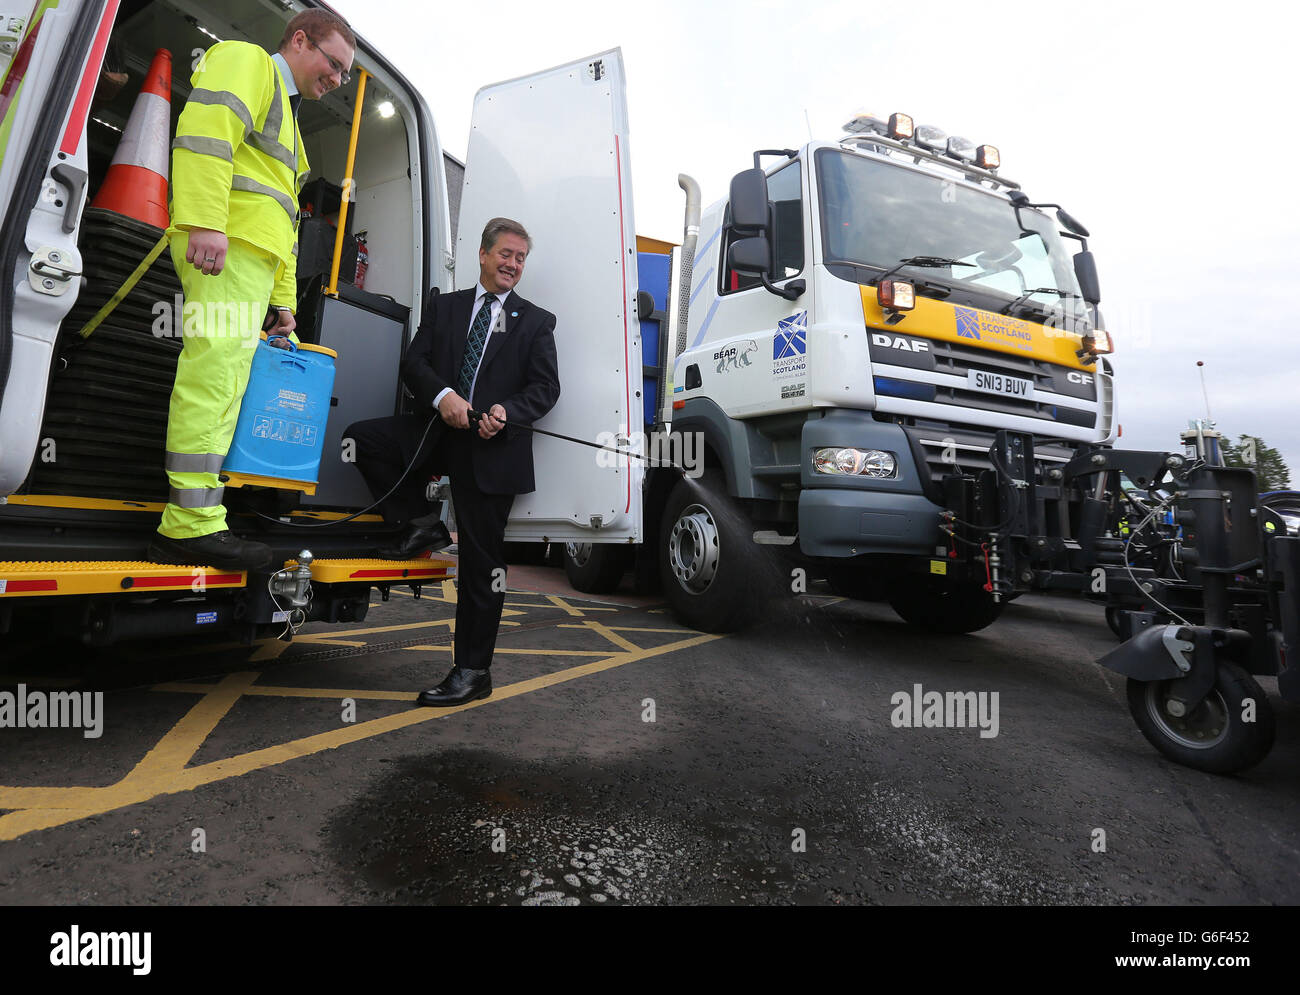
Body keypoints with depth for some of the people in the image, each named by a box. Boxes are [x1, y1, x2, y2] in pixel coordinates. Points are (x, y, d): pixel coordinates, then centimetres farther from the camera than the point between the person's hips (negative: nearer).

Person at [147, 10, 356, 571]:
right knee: (215, 372, -17)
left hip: (253, 259, 10)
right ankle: (194, 526, -19)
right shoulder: (246, 61, 8)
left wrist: (282, 302, 28)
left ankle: (186, 528, 3)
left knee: (227, 386, 2)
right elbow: (205, 130, -13)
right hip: (224, 246, -9)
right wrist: (205, 222, -26)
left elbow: (283, 218, 33)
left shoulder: (286, 113, 36)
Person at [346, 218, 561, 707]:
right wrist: (442, 396, -17)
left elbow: (546, 387, 1)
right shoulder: (444, 306, 15)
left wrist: (506, 413, -19)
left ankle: (471, 671, 8)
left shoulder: (536, 322, 10)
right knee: (361, 437, -18)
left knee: (481, 564, -2)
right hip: (438, 431, 3)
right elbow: (413, 363, 5)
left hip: (492, 447, -3)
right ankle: (420, 524, -1)